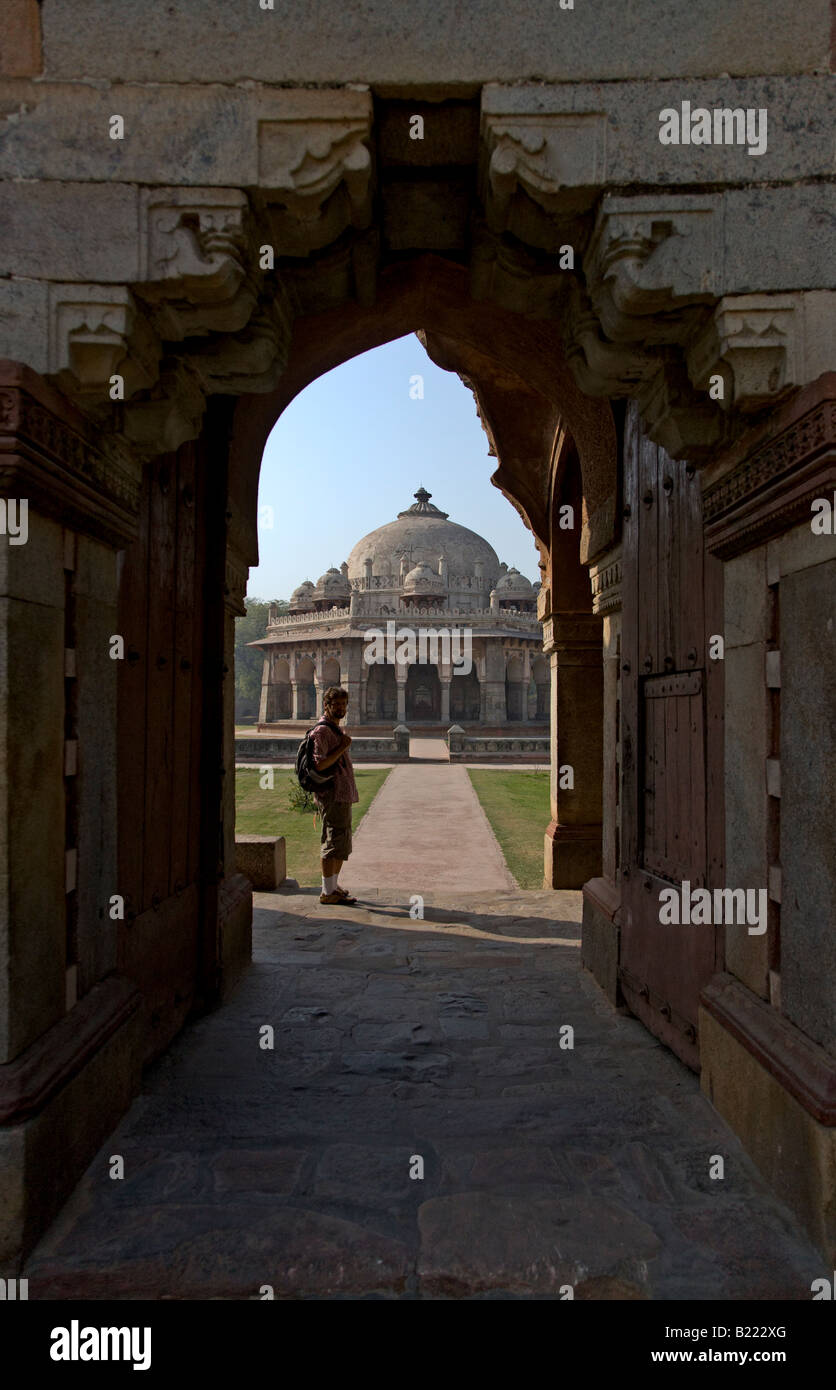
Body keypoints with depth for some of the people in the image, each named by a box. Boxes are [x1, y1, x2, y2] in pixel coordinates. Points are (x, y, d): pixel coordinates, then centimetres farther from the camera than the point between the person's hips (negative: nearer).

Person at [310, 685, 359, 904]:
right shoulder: (322, 730, -13)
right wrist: (342, 748, -20)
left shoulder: (336, 729, 19)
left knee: (343, 844, 15)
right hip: (332, 795, -10)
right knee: (334, 842, -8)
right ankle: (328, 892, -4)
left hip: (343, 794, 10)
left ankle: (334, 886, 23)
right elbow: (319, 765, -23)